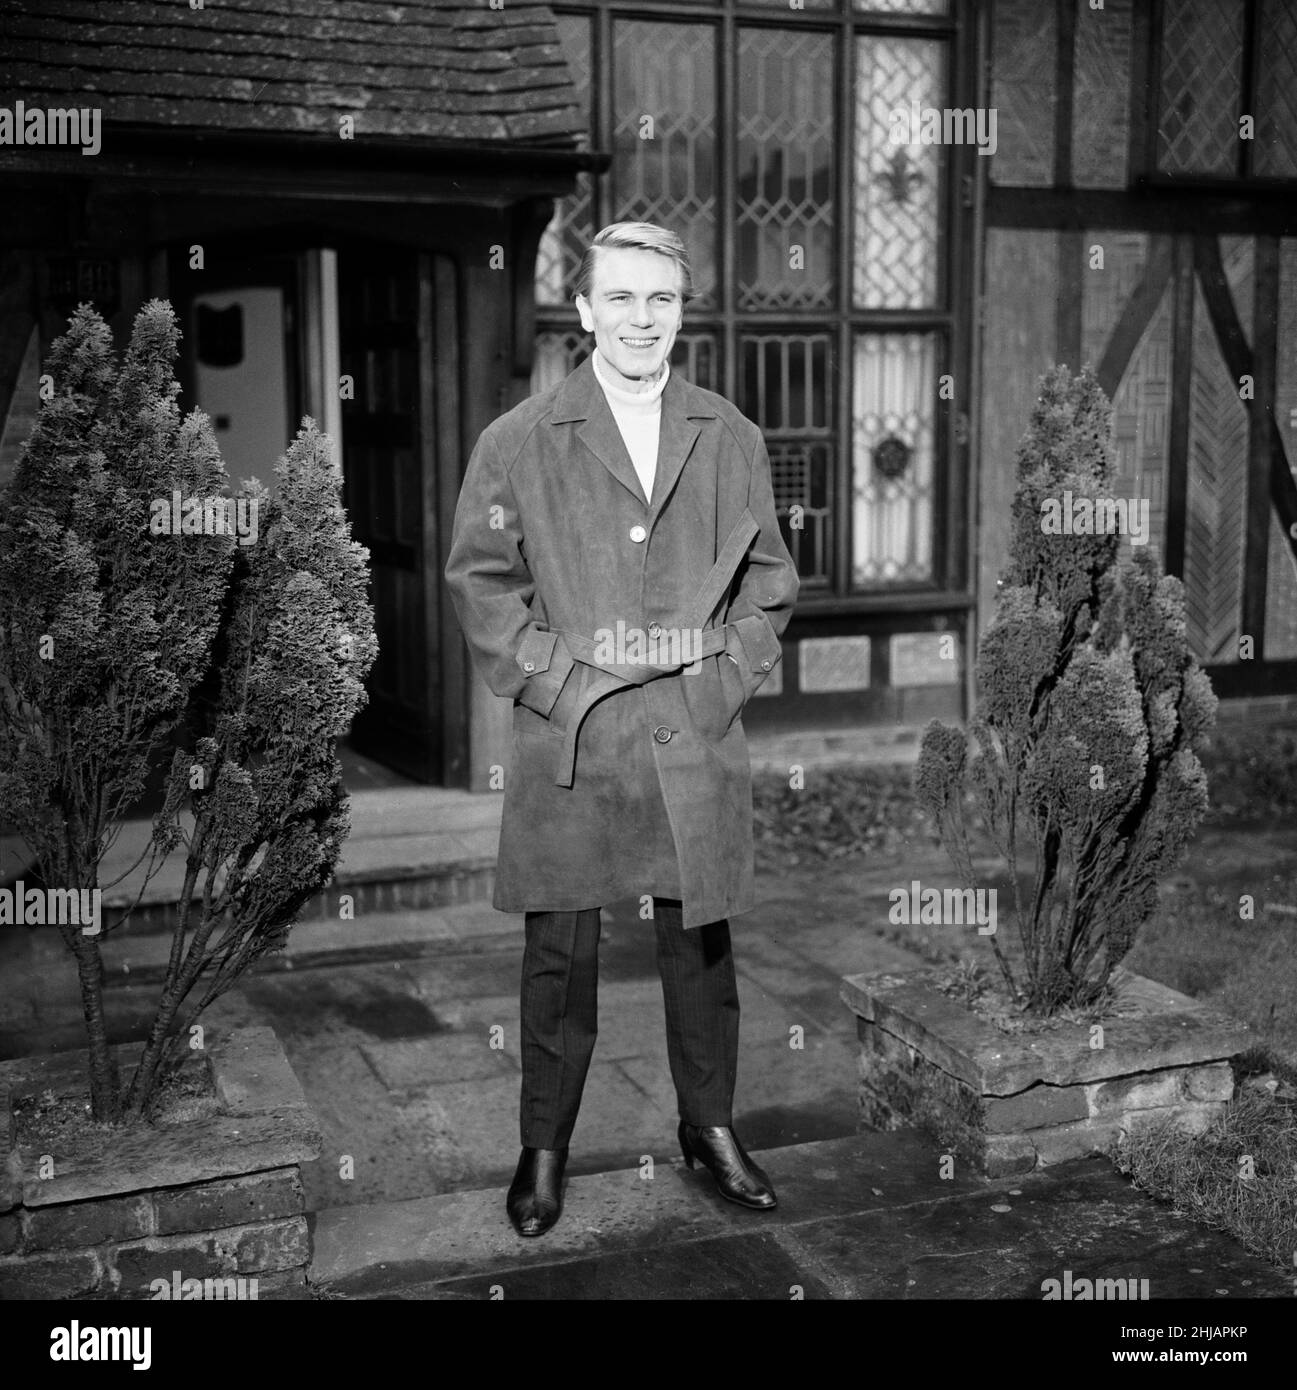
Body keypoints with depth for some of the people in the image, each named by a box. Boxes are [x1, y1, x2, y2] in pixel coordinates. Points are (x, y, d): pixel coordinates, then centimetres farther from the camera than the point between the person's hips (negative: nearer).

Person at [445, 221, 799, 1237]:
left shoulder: (732, 439, 9)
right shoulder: (519, 442, 2)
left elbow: (770, 577, 13)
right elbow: (481, 581, 2)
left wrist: (728, 675, 1)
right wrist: (557, 679, -7)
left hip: (698, 736, 2)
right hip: (568, 736, -2)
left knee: (702, 944, 10)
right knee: (560, 955, 6)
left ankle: (710, 1125, 28)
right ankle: (544, 1148, 22)